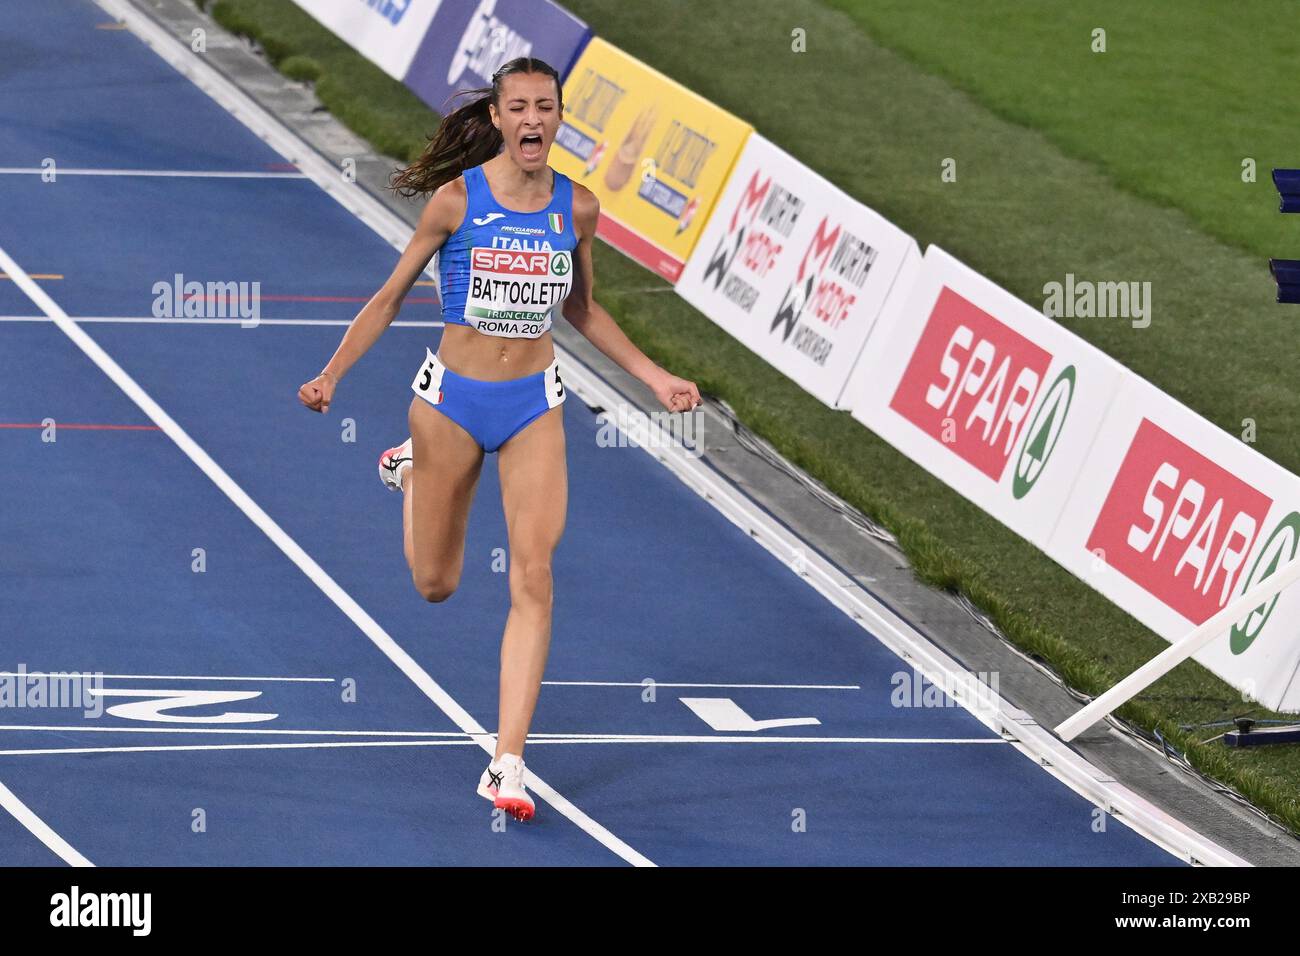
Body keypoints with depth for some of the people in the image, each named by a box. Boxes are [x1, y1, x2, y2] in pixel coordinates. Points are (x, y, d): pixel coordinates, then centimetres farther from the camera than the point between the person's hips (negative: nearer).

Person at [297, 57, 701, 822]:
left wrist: (654, 378, 11)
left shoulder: (577, 207, -2)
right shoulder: (456, 199, -11)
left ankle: (508, 766, -11)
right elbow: (391, 297, -1)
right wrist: (332, 376, -9)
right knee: (437, 584, 12)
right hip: (452, 398, -1)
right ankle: (412, 473, 48)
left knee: (534, 579, -12)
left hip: (534, 405, 1)